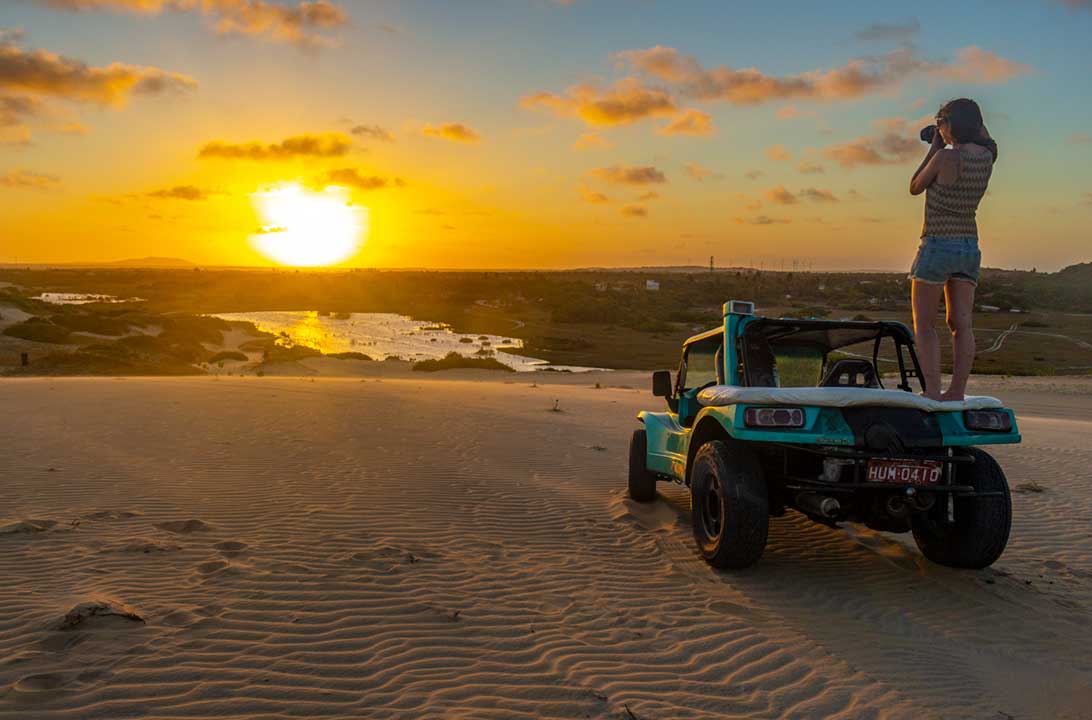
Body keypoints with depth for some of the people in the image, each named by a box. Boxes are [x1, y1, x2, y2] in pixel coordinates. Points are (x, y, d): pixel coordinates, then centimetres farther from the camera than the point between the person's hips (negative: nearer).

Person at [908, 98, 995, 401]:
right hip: (970, 246, 7)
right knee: (961, 324, 6)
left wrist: (934, 147, 3)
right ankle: (957, 391, 6)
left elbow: (915, 188, -2)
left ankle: (932, 391, -7)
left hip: (937, 245, -7)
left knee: (923, 323, 1)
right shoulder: (987, 158, 3)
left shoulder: (945, 157, -17)